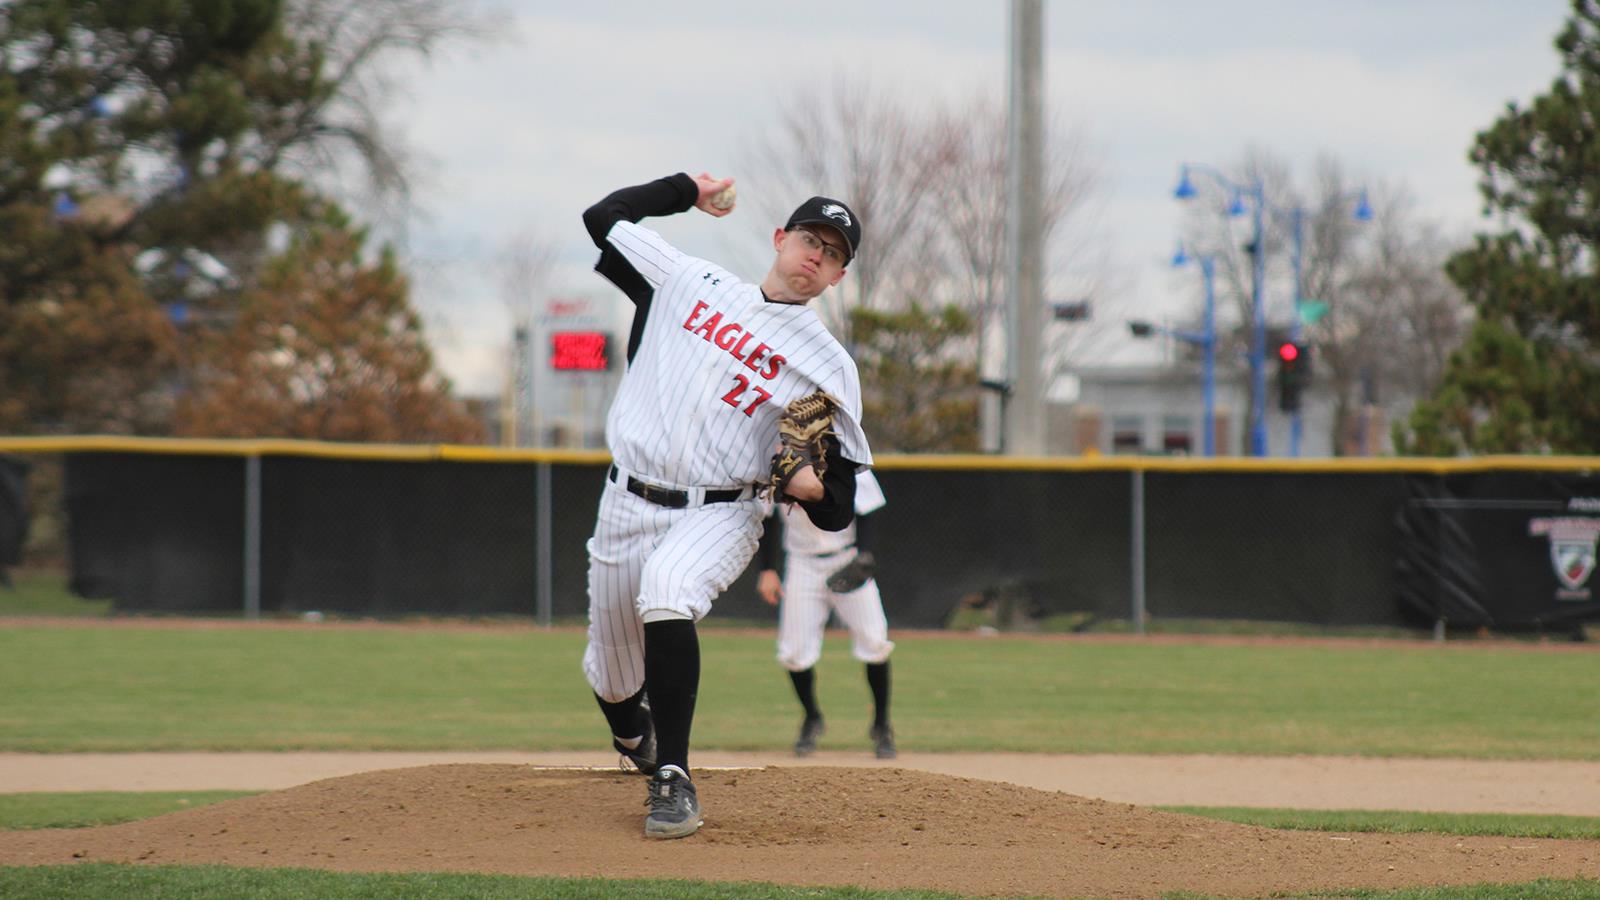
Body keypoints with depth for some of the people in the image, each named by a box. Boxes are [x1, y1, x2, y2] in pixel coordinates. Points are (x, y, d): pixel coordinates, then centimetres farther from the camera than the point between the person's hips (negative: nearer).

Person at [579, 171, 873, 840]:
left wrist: (812, 487, -23)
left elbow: (838, 506, 0)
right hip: (627, 507, 3)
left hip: (719, 515, -3)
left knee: (667, 587, -36)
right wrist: (688, 190, 23)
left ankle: (673, 780, -33)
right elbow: (603, 216, 17)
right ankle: (633, 736, 49)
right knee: (612, 675, 9)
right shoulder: (693, 284, 10)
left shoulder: (829, 365, 3)